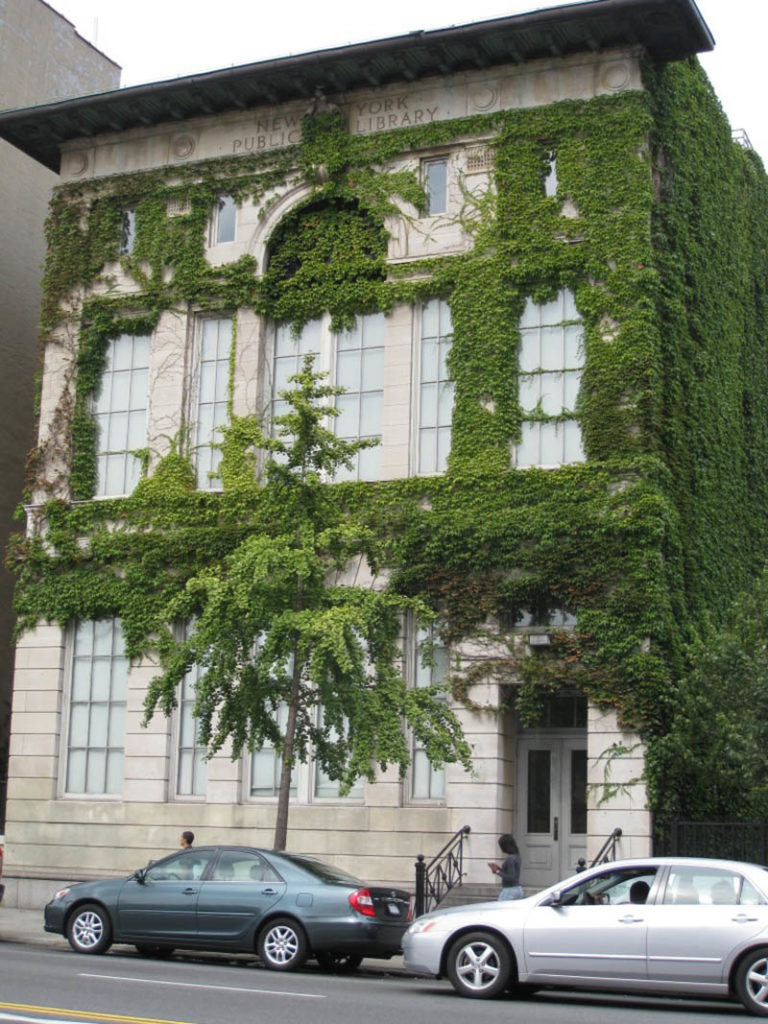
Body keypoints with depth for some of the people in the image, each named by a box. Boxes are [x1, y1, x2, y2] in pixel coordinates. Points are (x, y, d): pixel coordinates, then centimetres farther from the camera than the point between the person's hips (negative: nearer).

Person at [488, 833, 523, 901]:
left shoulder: (510, 859, -18)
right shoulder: (516, 856, 10)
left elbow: (511, 878, -22)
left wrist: (498, 872, -14)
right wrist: (500, 868, 13)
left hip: (509, 890, -9)